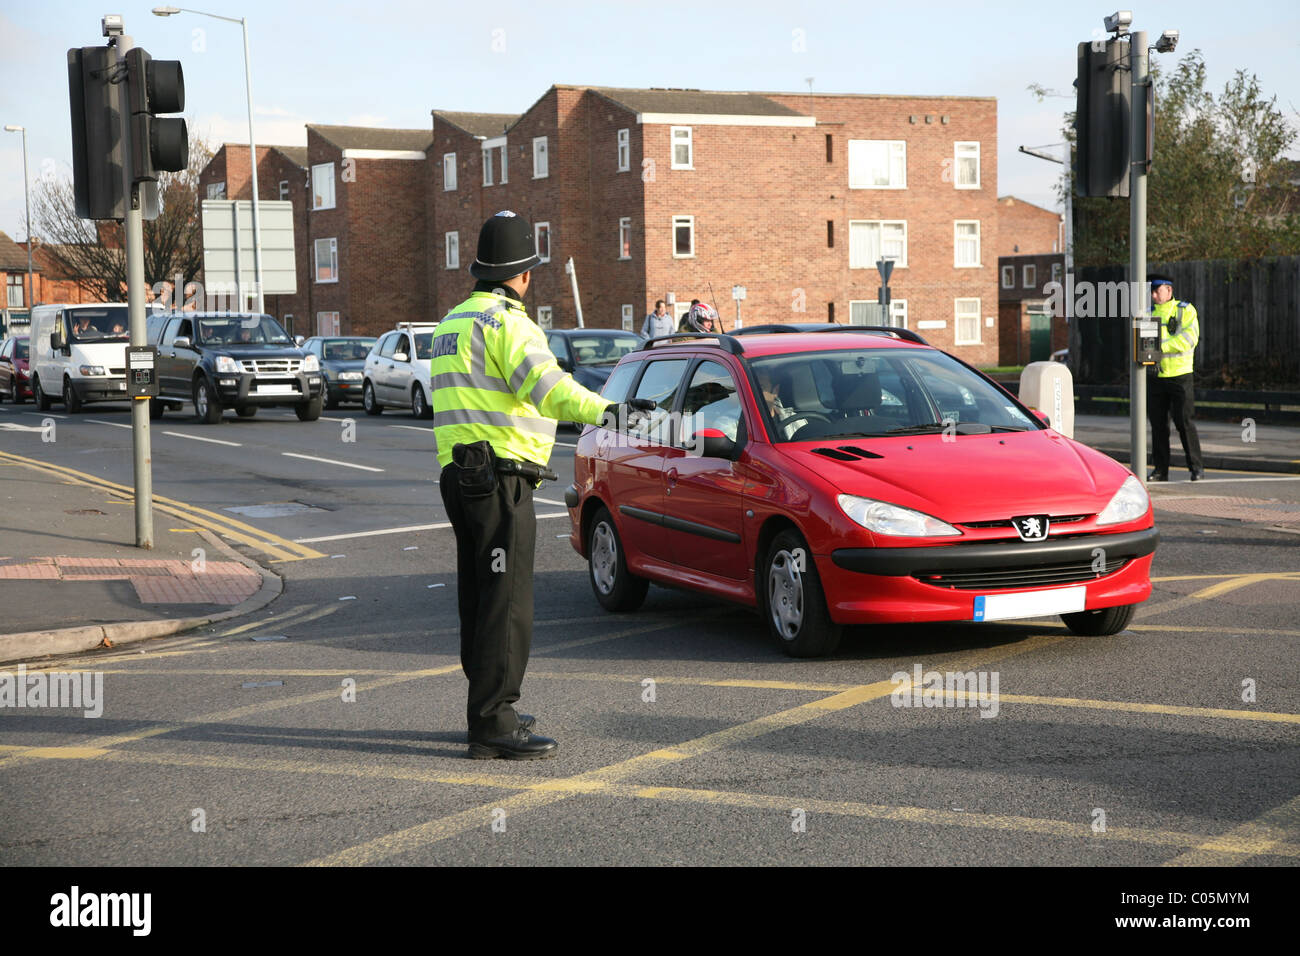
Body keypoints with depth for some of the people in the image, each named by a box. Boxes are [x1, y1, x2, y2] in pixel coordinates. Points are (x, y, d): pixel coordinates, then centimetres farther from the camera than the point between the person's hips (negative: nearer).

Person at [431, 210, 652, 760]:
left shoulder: (452, 323, 19)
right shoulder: (506, 321, -11)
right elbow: (545, 385, -28)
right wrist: (604, 411, -40)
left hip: (458, 474, 10)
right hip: (499, 477, -10)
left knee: (479, 599, 16)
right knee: (506, 604, -9)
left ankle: (487, 708, 24)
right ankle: (493, 725, -9)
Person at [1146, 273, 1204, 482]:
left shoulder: (1185, 310, 0)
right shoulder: (1150, 313, 13)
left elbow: (1190, 338, -13)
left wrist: (1163, 346, -21)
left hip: (1179, 374, -4)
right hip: (1155, 376, 4)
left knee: (1184, 422, -7)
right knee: (1158, 424, 5)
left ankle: (1196, 467, 0)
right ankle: (1160, 469, 10)